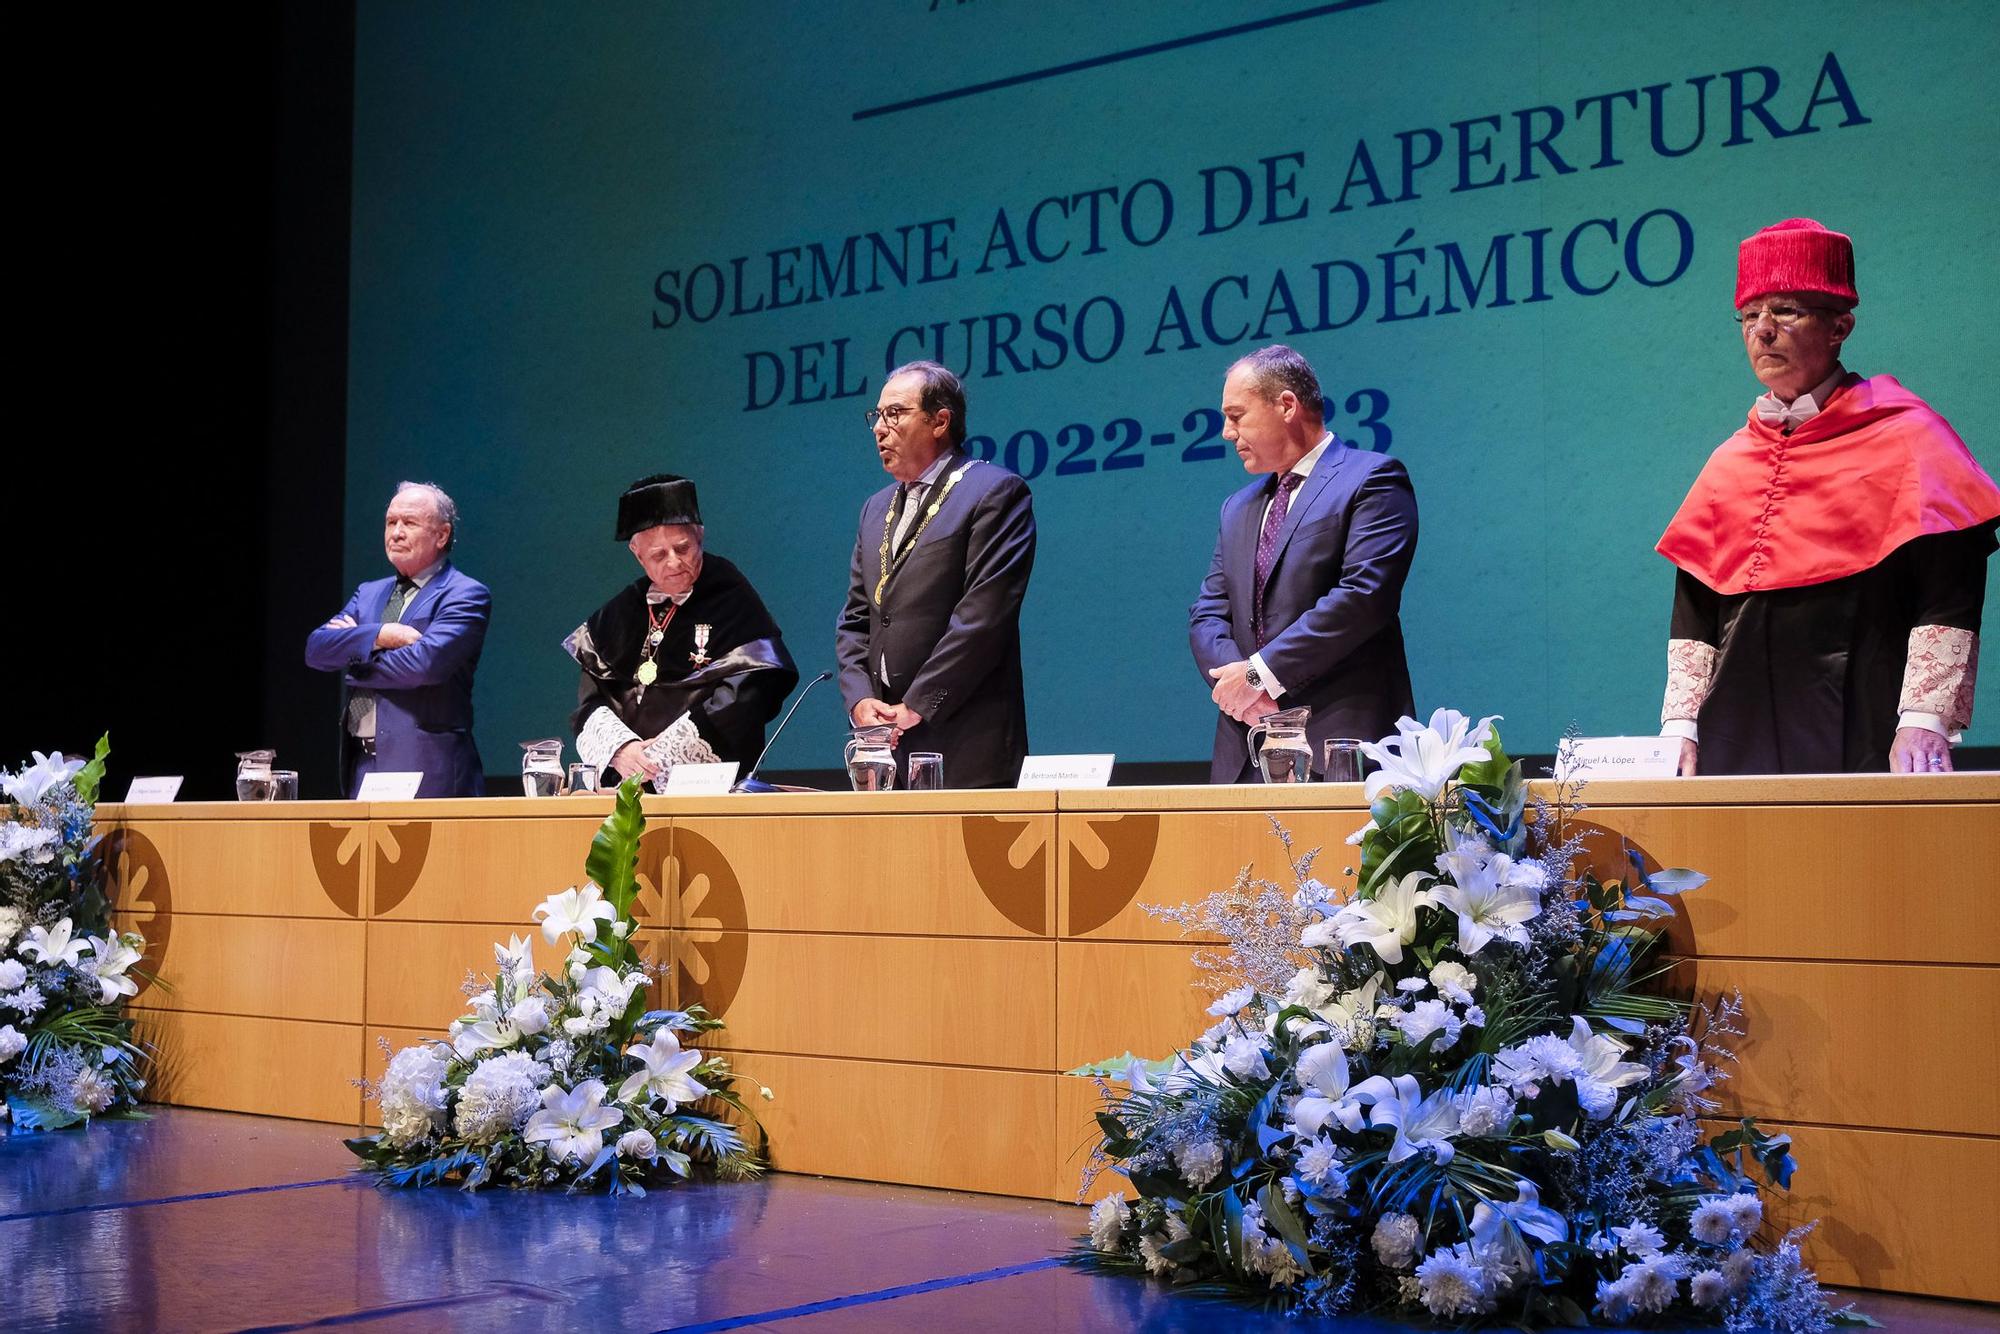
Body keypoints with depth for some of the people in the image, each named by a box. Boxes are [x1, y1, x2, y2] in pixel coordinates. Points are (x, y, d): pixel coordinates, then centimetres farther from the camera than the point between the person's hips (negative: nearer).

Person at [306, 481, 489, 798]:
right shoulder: (369, 593, 19)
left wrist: (351, 649, -2)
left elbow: (426, 662, -18)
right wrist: (379, 635, -12)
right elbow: (316, 648, 5)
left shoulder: (466, 595, -3)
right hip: (362, 766, 6)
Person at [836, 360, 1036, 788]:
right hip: (884, 741, 6)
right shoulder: (877, 508, 20)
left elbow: (982, 615, -13)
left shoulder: (994, 492, -4)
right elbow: (854, 620, 18)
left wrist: (918, 706, -14)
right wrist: (859, 699, 1)